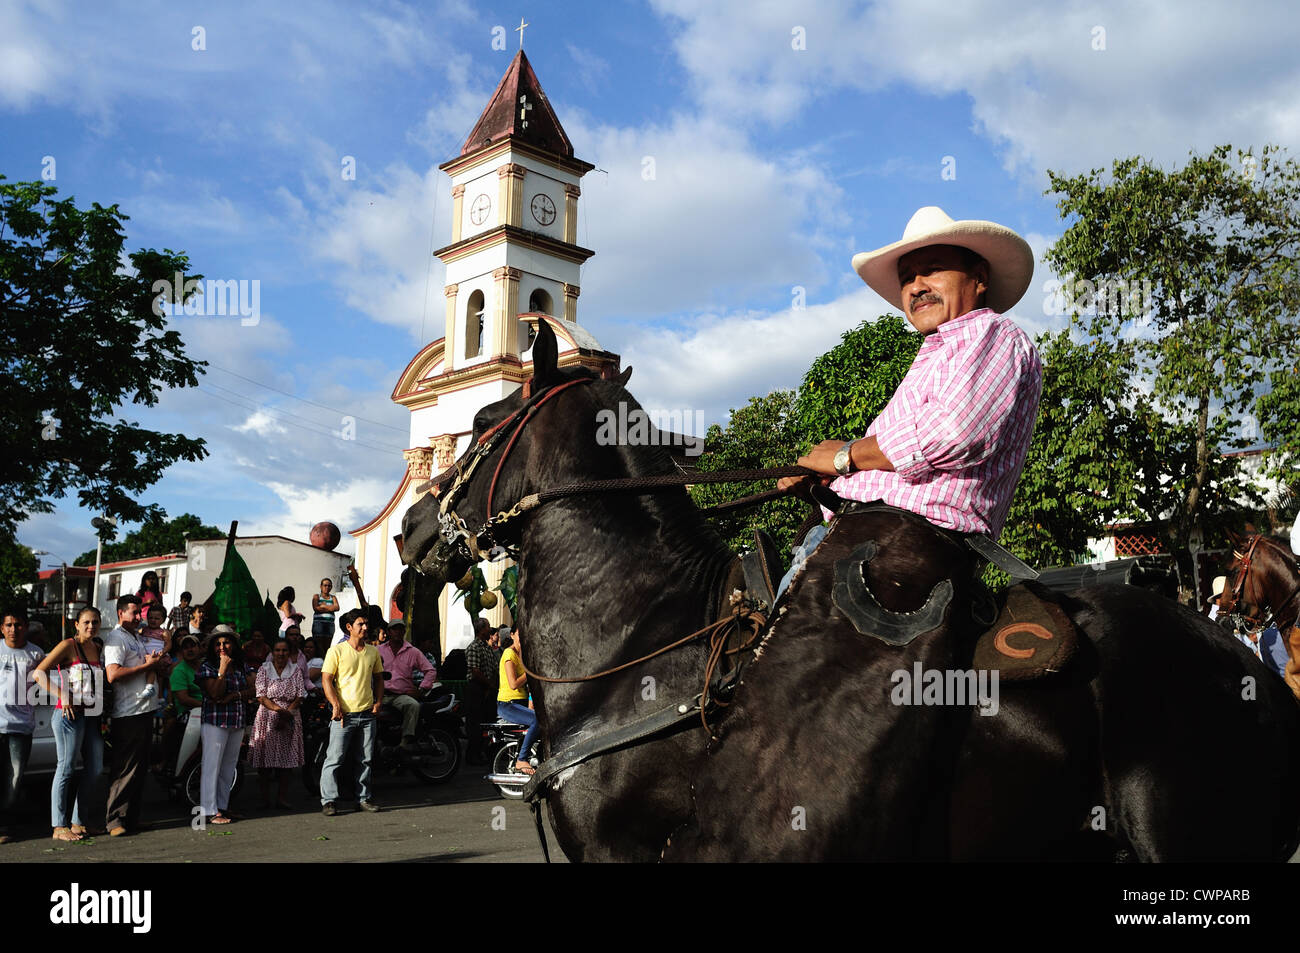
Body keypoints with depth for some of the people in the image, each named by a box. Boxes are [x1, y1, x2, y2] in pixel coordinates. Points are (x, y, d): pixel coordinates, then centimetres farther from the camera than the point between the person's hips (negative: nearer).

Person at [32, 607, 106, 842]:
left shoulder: (98, 649, 14)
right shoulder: (68, 646, -6)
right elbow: (39, 673, -13)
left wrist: (103, 715, 13)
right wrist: (62, 697, -18)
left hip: (92, 715, 7)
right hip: (70, 714, -7)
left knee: (95, 768, 9)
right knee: (66, 768, -4)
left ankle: (79, 822, 19)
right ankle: (59, 827, 3)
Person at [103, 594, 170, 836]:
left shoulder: (136, 639, 21)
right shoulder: (115, 639, -9)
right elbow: (113, 675, -22)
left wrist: (158, 664, 12)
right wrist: (147, 665, -17)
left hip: (144, 710, 10)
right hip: (127, 714, -10)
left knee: (140, 768, 12)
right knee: (125, 769, -8)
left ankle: (132, 818, 19)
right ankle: (115, 820, -3)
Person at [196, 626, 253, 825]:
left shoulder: (239, 666, 13)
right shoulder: (207, 667, -4)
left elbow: (251, 692, 8)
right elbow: (215, 694, -15)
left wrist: (235, 695, -10)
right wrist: (223, 669, -18)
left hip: (237, 723, 6)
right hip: (215, 722, -6)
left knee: (229, 767, 10)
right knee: (212, 766, -6)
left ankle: (222, 806, 18)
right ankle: (210, 811, -3)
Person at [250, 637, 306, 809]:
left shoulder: (296, 671, 7)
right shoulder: (263, 670, 3)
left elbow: (300, 697, 1)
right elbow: (261, 697, -5)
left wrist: (287, 714, -13)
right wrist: (278, 709, -17)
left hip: (290, 719, 1)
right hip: (267, 718, -1)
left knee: (287, 759, 2)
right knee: (265, 757, -1)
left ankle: (282, 797, 7)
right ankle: (264, 797, 8)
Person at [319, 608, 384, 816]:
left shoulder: (373, 651, 11)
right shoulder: (336, 651, -4)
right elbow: (326, 679, -7)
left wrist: (378, 701, 8)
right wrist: (336, 705, -16)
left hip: (367, 713, 5)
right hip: (344, 713, -5)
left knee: (365, 759, 10)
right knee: (334, 758, -4)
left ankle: (363, 798, 19)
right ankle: (328, 800, 2)